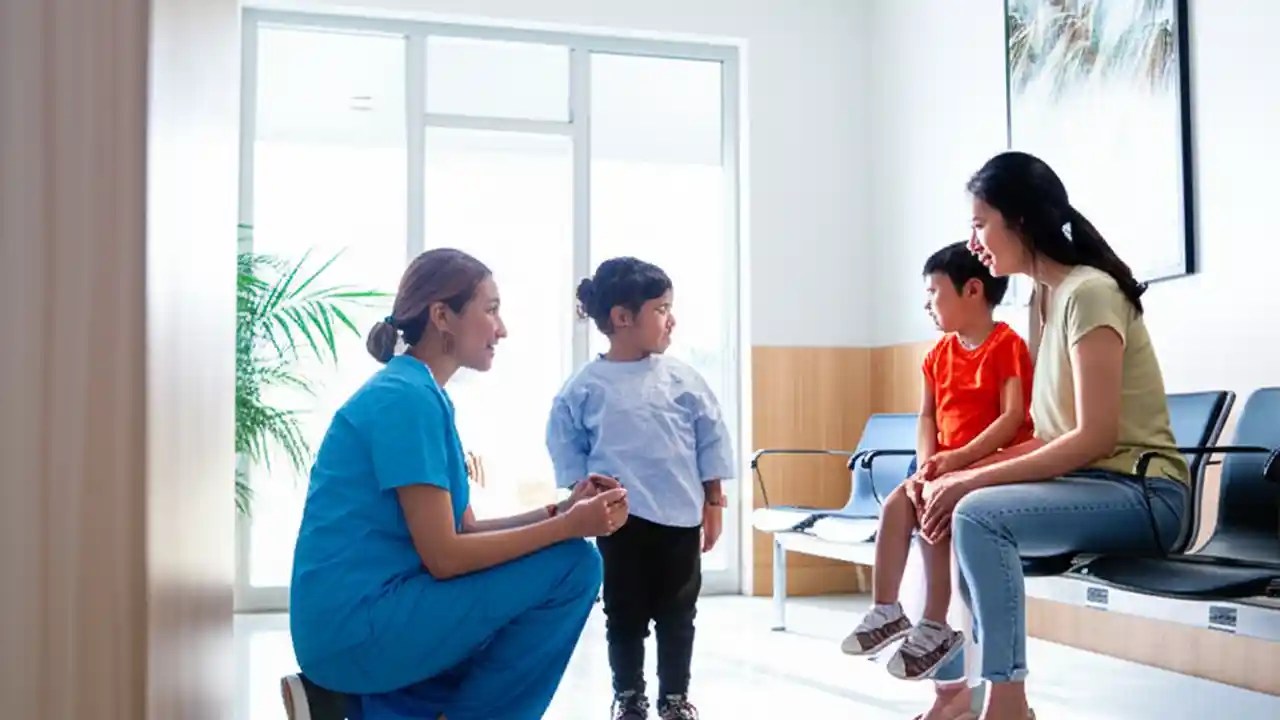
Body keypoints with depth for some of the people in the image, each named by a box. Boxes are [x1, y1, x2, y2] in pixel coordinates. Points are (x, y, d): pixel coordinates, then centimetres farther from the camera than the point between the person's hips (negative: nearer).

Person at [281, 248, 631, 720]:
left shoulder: (421, 394, 14)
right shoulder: (407, 398, -15)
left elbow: (463, 532, 12)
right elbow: (443, 556, -18)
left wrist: (560, 511, 0)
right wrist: (568, 525, -14)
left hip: (362, 619, 10)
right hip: (358, 623, -10)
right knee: (574, 566, -13)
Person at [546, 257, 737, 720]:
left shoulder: (681, 379, -1)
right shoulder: (586, 386, -5)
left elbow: (711, 441, 5)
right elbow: (566, 446, 3)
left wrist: (713, 503, 5)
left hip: (680, 516, 2)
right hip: (621, 520, -1)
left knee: (677, 612, 11)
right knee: (625, 612, 10)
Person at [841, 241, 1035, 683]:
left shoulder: (1007, 345, -9)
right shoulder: (940, 353, 14)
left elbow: (1013, 416, -19)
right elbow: (927, 416, 10)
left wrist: (961, 456, -28)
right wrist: (927, 461, -10)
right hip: (949, 466, 7)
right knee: (897, 503, -16)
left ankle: (934, 626, -20)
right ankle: (886, 611, -10)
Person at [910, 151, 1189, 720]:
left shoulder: (1087, 292, -14)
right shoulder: (1050, 299, 12)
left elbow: (1095, 438, -21)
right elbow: (1053, 437, 10)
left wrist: (974, 480, -20)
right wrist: (964, 476, -3)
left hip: (1140, 493, -9)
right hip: (1084, 484, 9)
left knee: (978, 516, -29)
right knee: (937, 510, 5)